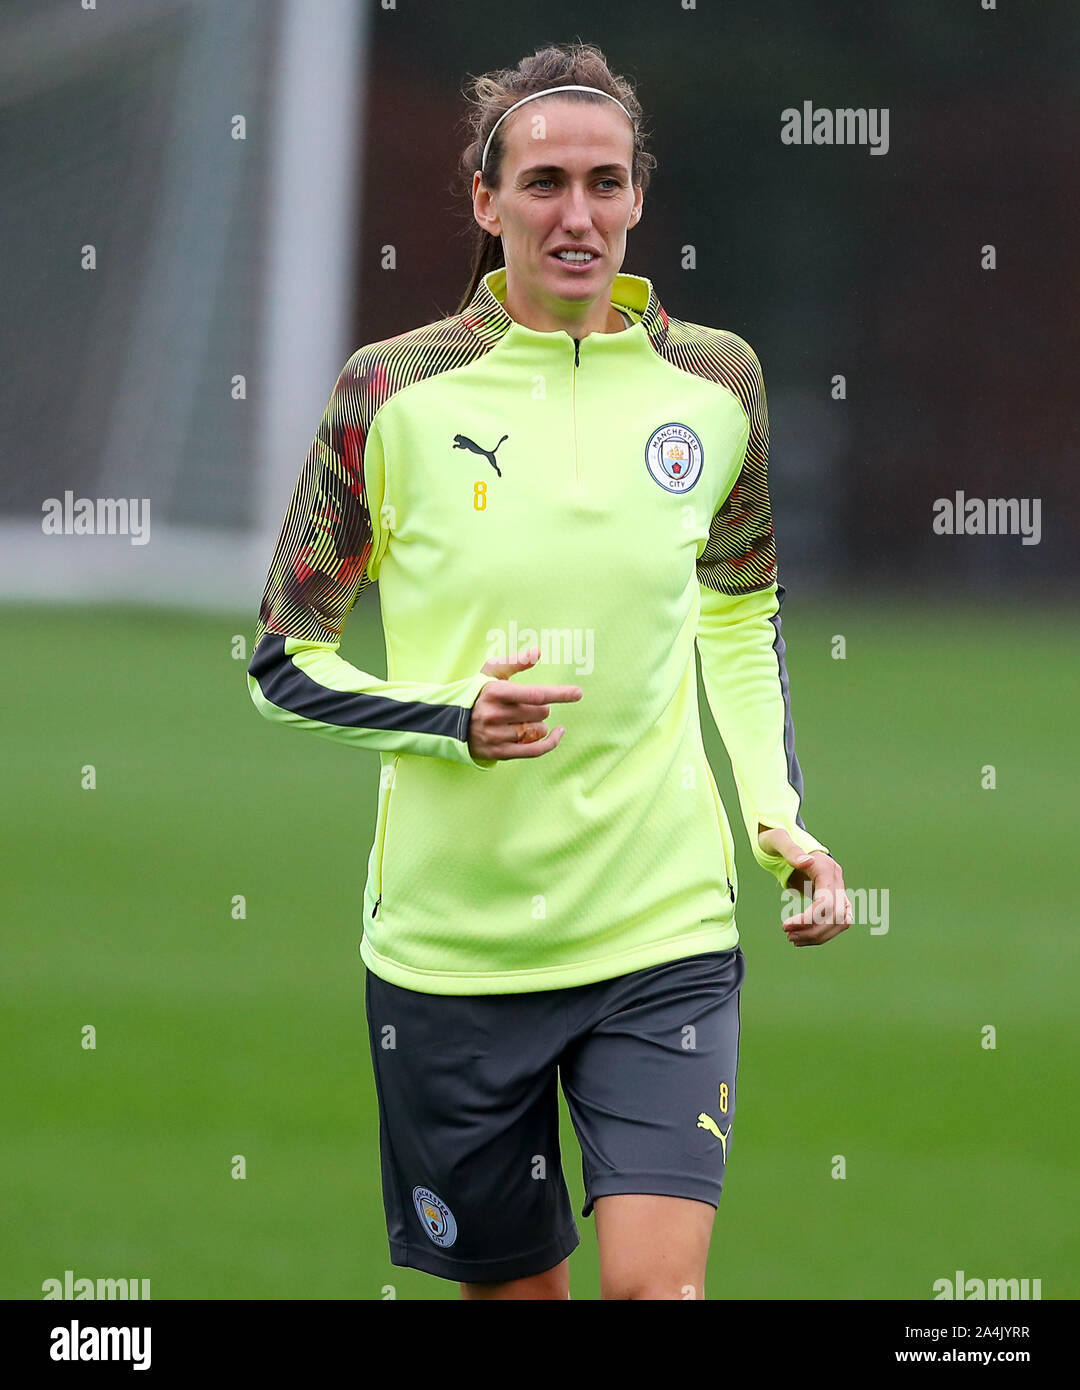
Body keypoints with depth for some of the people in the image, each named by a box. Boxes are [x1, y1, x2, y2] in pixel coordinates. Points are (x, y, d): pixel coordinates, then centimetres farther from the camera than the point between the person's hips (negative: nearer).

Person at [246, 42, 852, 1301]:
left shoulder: (715, 382, 2)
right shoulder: (394, 393, -5)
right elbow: (285, 661, 1)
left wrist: (777, 818, 5)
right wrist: (456, 718, -17)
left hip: (664, 929, 1)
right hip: (449, 947, -1)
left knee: (656, 1283, -15)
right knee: (509, 1285, 11)